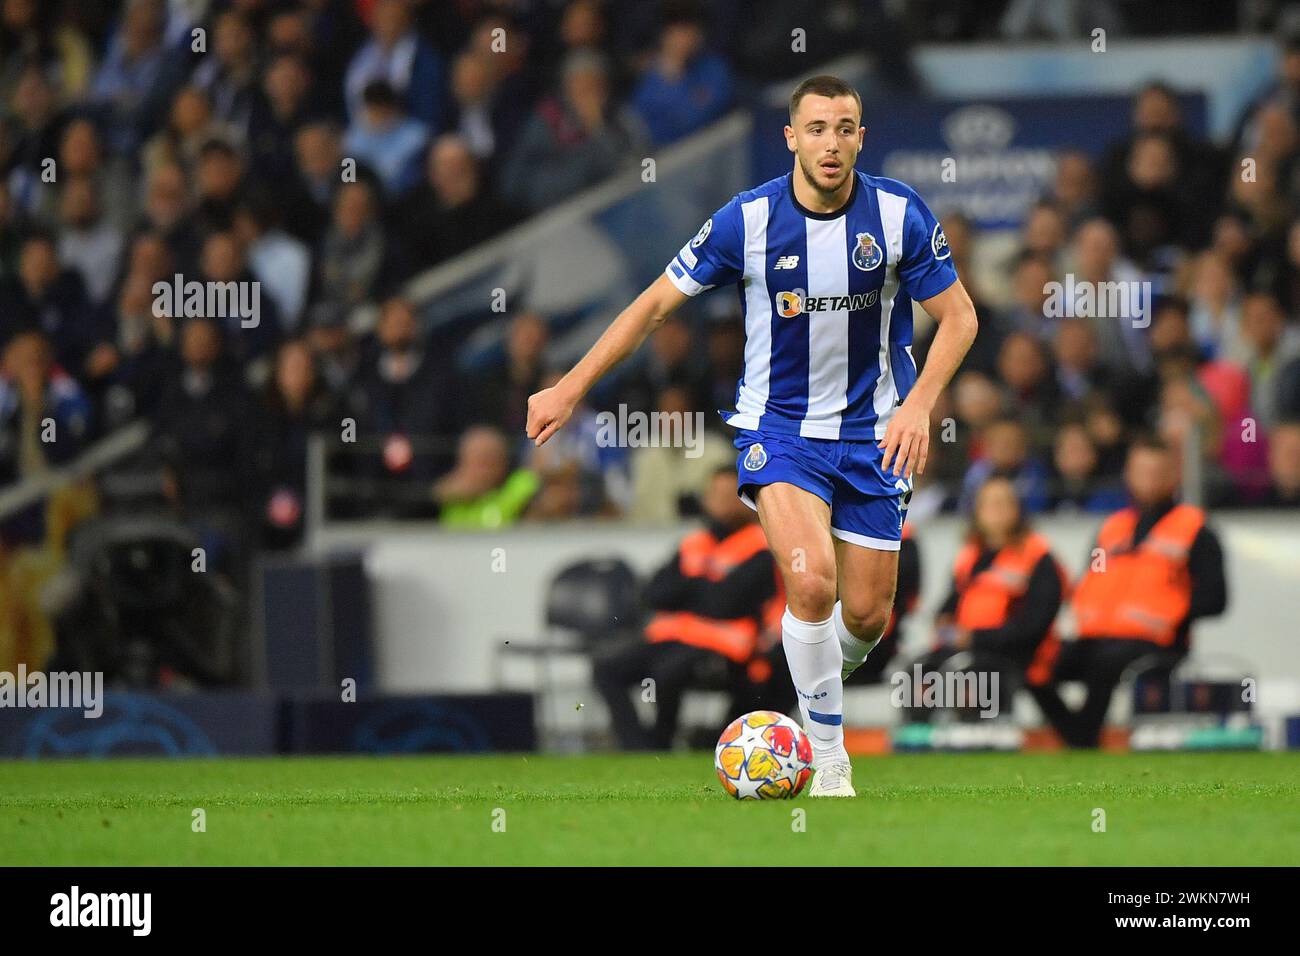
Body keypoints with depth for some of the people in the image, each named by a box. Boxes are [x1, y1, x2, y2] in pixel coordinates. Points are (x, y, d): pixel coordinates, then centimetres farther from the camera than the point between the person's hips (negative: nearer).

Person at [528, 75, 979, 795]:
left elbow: (958, 316, -2)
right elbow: (656, 303, -3)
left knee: (866, 616, 2)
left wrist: (918, 405, -18)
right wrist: (569, 390, -3)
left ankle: (824, 673, 39)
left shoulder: (900, 214, -10)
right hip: (778, 426, -2)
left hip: (872, 434, 2)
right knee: (811, 582, -24)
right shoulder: (748, 220, -13)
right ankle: (827, 754, -9)